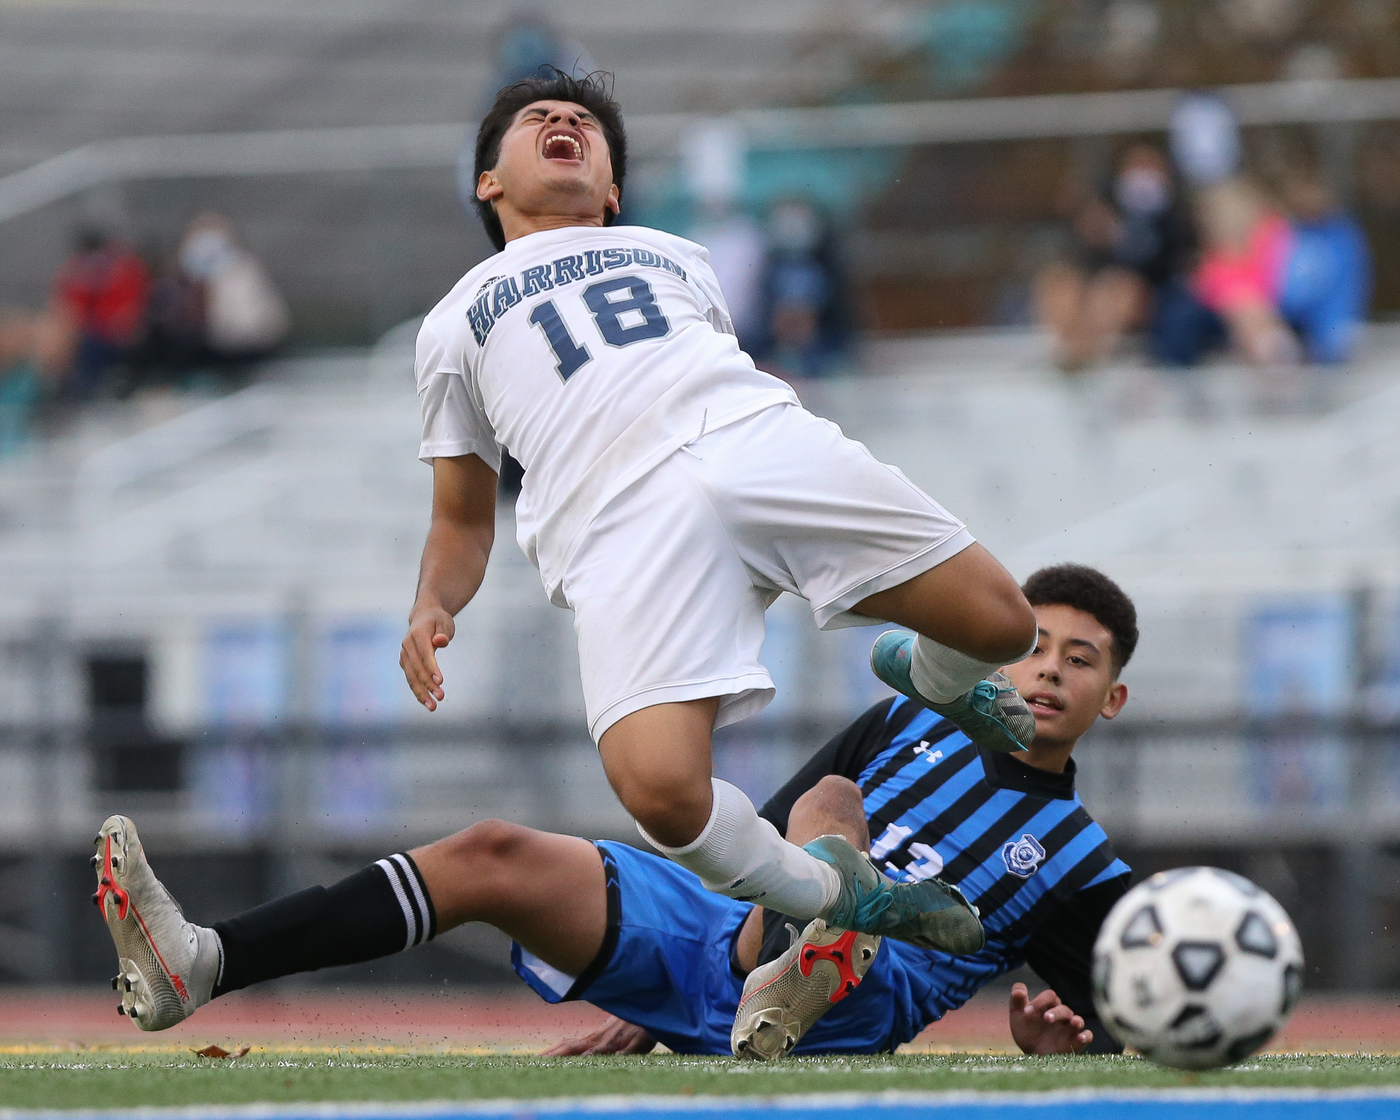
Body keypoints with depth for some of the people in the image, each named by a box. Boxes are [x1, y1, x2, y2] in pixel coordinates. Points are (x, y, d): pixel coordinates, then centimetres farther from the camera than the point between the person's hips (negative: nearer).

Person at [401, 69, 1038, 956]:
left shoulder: (674, 257, 36)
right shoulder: (457, 325, 30)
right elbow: (464, 521, 29)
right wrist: (433, 607, 7)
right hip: (617, 512, -3)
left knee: (1000, 626, -12)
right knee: (662, 791, -30)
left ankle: (927, 675, 26)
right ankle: (827, 894, 0)